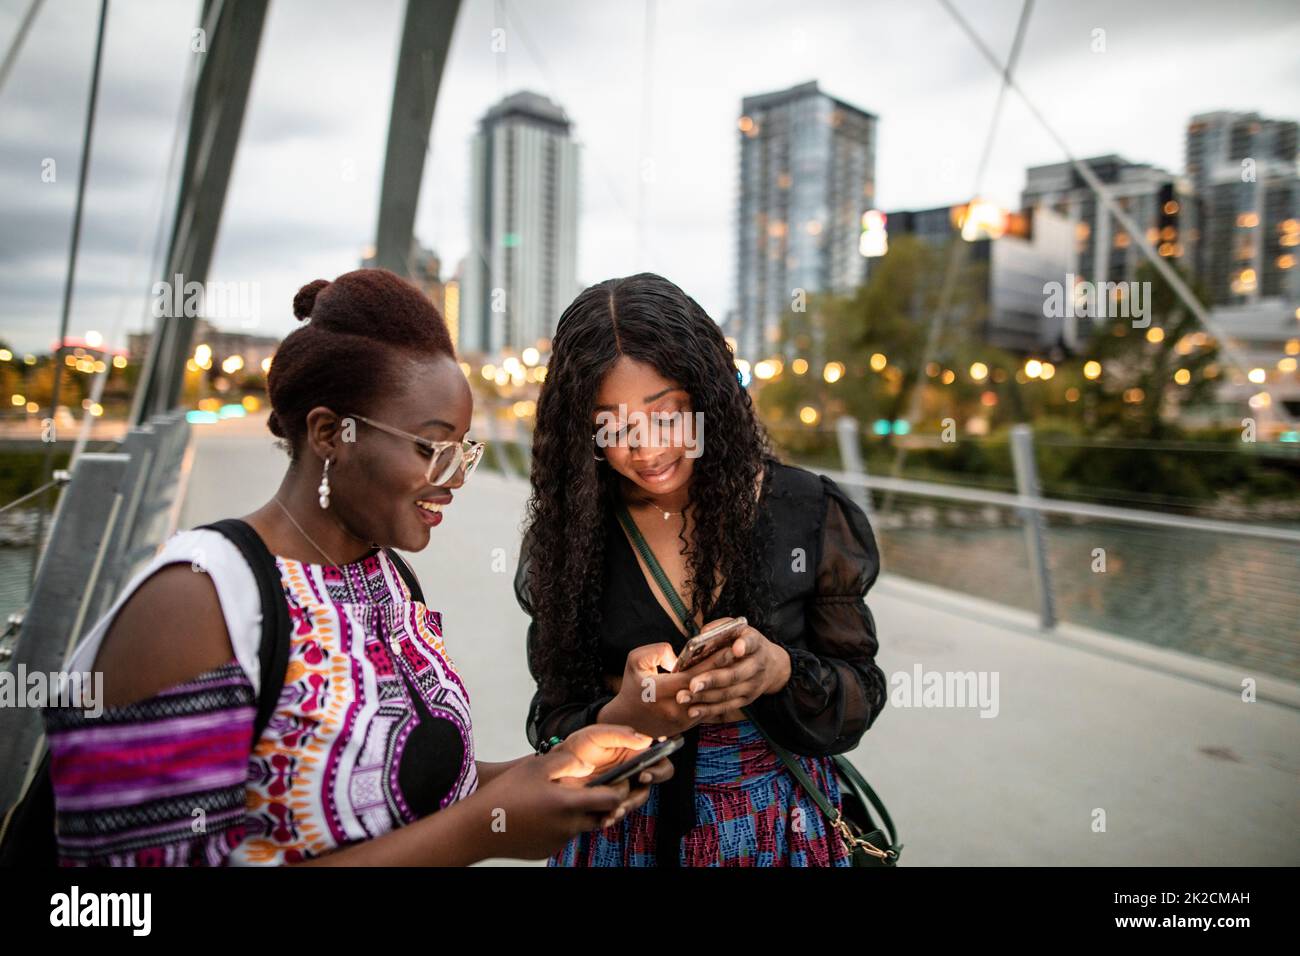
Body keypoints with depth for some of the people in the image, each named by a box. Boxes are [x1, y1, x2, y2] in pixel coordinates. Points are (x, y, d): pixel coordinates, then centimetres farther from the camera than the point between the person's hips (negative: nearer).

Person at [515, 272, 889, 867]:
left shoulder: (807, 513, -11)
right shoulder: (568, 532, -9)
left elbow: (860, 696, -5)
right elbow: (555, 723, -5)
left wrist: (780, 672, -25)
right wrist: (624, 715, -26)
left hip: (779, 830, 0)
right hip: (622, 835, 0)